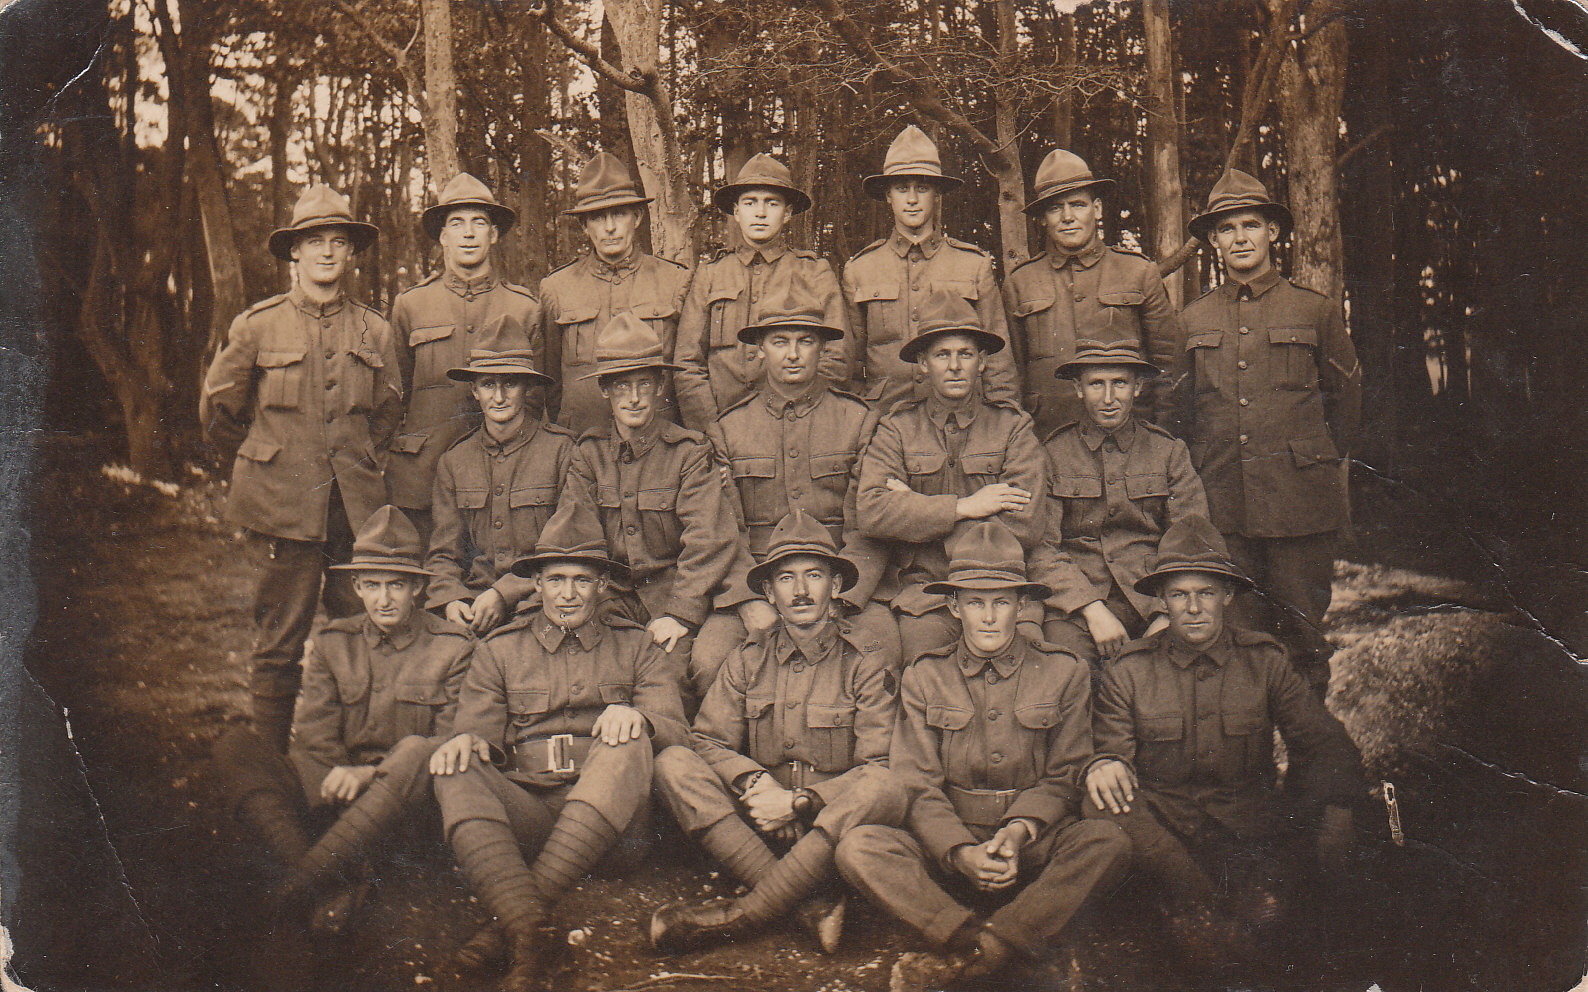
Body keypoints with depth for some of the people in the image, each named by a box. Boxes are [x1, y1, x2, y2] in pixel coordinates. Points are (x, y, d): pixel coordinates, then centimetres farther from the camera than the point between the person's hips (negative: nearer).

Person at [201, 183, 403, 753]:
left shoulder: (374, 332, 8)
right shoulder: (257, 326, 1)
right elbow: (217, 411, 10)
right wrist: (264, 467, 14)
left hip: (358, 508, 3)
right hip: (282, 510, -2)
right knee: (278, 647, 4)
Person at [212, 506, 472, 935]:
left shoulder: (452, 648, 1)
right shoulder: (333, 644, 11)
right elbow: (315, 735, 4)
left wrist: (373, 773, -19)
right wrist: (342, 777, -18)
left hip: (401, 797, -3)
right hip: (332, 788, 4)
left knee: (419, 752, -37)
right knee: (235, 746, -19)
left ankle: (309, 875, -40)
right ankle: (331, 884, -36)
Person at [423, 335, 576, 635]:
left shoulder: (560, 449, -2)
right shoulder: (454, 461, 12)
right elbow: (443, 553, 13)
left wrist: (503, 594, -15)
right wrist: (450, 599, -10)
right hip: (472, 598, 4)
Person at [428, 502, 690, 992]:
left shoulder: (635, 647, 17)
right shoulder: (500, 649, 18)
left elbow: (675, 731, 6)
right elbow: (477, 728, 9)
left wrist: (635, 716, -18)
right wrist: (465, 741, -17)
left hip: (606, 816, -1)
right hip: (523, 812, 1)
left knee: (627, 746, -31)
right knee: (456, 769, -27)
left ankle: (510, 921, -36)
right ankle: (525, 934, -45)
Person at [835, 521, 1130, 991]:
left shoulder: (1064, 672, 5)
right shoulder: (923, 677, 6)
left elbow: (1063, 779, 5)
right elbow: (917, 787, 0)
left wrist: (1019, 830, -16)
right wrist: (961, 852, -19)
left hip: (1035, 850, 0)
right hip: (948, 852, 0)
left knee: (1108, 841, -31)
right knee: (858, 847, -25)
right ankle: (984, 945, -29)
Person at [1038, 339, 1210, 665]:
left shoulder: (1170, 452, 12)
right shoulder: (1052, 454, 7)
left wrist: (1168, 616, -12)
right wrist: (1092, 609, -17)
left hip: (1150, 601, 2)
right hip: (1074, 606, -1)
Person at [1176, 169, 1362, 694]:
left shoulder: (1315, 310, 5)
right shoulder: (1193, 320, 10)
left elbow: (1345, 397, 14)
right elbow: (1183, 411, 17)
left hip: (1301, 505, -1)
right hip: (1222, 507, 2)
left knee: (1302, 631, 4)